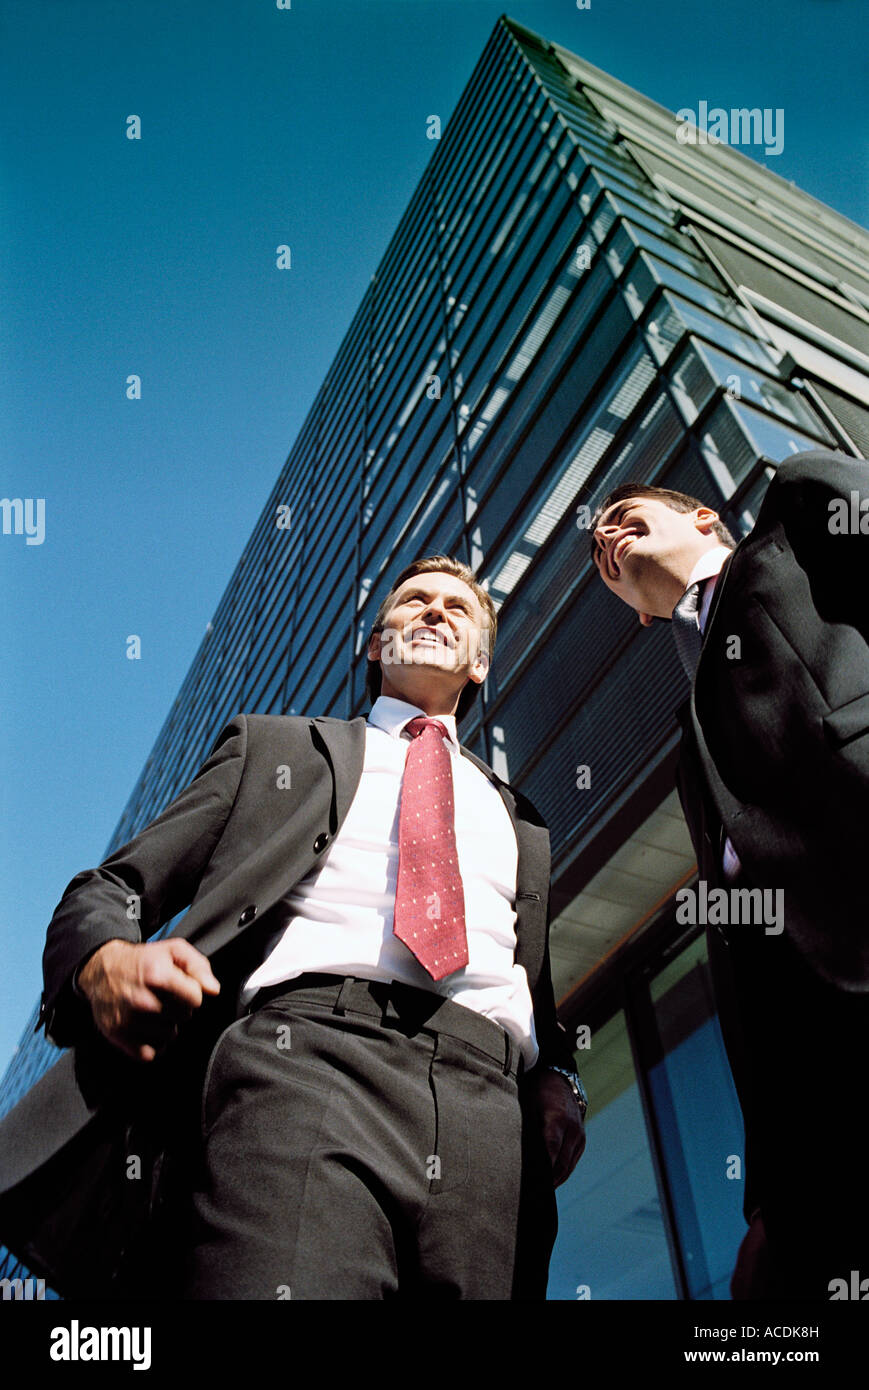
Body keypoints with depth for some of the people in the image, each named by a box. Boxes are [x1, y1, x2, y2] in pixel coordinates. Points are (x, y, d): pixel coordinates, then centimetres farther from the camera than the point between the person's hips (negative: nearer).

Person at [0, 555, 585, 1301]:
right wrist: (106, 963, -9)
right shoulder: (271, 746, 23)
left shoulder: (523, 817, 31)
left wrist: (558, 1081, 7)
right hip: (305, 1056, -2)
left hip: (490, 1111, 3)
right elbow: (107, 894, 15)